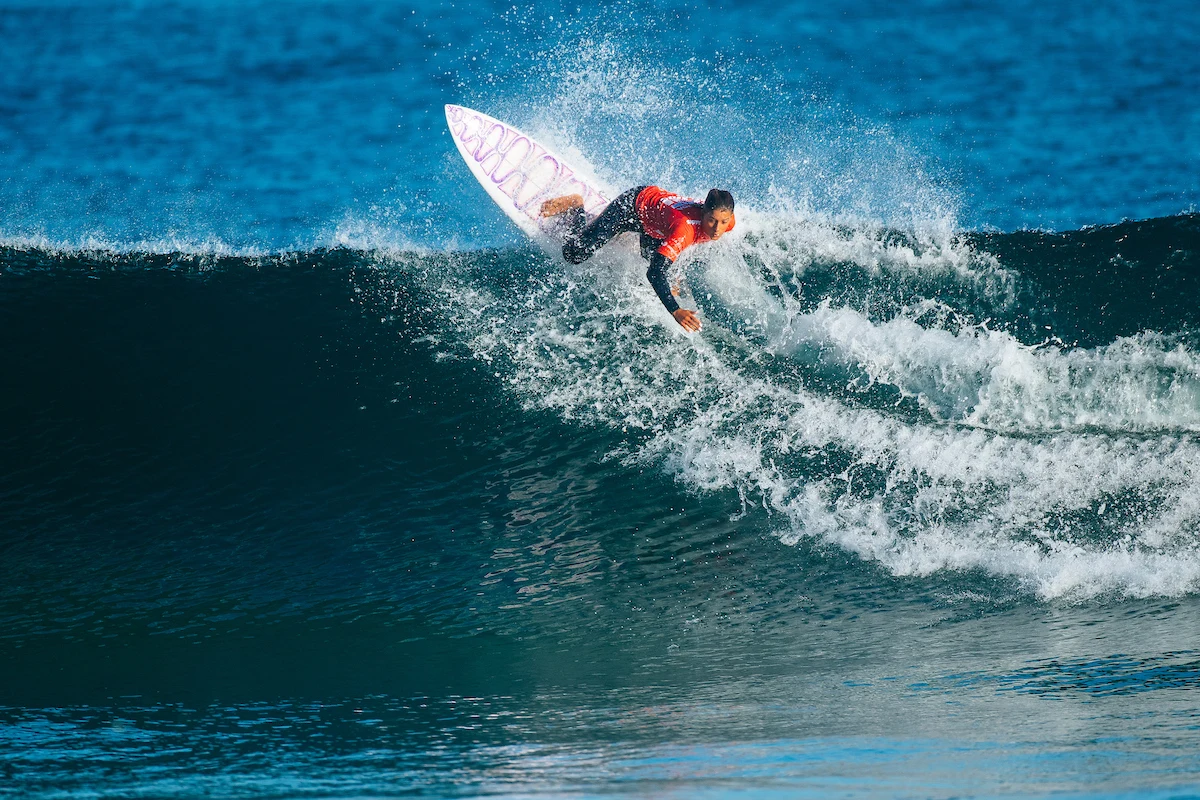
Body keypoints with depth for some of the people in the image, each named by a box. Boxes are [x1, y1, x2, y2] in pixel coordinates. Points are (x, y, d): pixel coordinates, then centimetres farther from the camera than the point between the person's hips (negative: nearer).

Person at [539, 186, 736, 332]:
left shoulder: (728, 222, -27)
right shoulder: (684, 228, -47)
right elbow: (655, 273, -52)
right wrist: (675, 311, -62)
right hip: (632, 207, -6)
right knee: (575, 254, -7)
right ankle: (574, 207, 22)